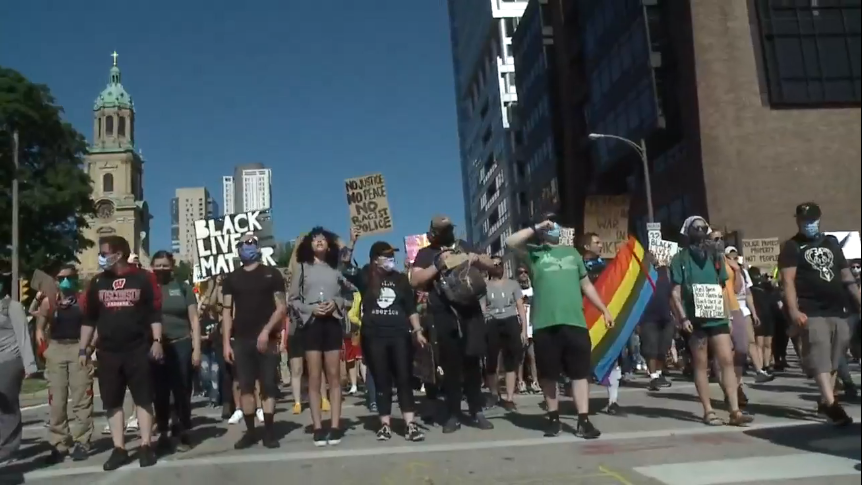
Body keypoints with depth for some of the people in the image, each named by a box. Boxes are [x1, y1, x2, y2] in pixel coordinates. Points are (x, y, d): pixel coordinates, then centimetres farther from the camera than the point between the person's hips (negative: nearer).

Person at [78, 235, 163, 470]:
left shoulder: (144, 278, -3)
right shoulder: (97, 282, 8)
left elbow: (155, 312, -1)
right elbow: (88, 317, 12)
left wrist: (157, 341, -8)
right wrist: (83, 348, 9)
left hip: (139, 350, -4)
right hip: (108, 352, 4)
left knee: (143, 398, 1)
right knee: (112, 402, 6)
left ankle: (146, 446, 6)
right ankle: (119, 449, 13)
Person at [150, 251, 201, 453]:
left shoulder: (182, 287, 5)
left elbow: (194, 319, 4)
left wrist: (197, 348, -3)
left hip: (181, 345, -1)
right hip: (155, 347, 1)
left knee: (182, 391, 2)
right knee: (160, 393, 6)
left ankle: (183, 433, 13)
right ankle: (163, 434, 15)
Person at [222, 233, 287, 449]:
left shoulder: (272, 274, 4)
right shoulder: (231, 278, 12)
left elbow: (282, 307, -1)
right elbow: (227, 311, 8)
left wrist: (266, 330, -14)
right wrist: (226, 342, -1)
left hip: (266, 338, -2)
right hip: (241, 340, 2)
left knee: (268, 386, -1)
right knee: (245, 386, 3)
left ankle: (269, 431, 5)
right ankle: (250, 431, 10)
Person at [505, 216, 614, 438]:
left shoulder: (572, 252, 21)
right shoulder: (535, 252, 10)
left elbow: (586, 285, 24)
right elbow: (510, 242, -7)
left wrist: (604, 310, 21)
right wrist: (536, 227, -1)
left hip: (574, 321, 3)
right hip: (545, 324, -2)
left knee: (581, 372, 0)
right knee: (548, 375, 5)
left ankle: (583, 421, 4)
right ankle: (553, 419, 18)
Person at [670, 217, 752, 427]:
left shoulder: (715, 255, 12)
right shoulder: (680, 258, 0)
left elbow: (723, 289, 16)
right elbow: (675, 292, -4)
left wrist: (728, 316, 11)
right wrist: (683, 317, -15)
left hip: (717, 318, 4)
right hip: (696, 319, -3)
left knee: (727, 361, -3)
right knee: (701, 365, 3)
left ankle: (735, 411, -2)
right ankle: (708, 411, 9)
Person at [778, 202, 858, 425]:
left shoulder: (832, 243, 17)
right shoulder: (792, 247, 0)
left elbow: (846, 276, 20)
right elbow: (788, 281, -9)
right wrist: (793, 310, -20)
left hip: (838, 311, 6)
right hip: (811, 313, -6)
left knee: (833, 360, 10)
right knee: (820, 359, -15)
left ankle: (825, 401, 20)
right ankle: (832, 404, -21)